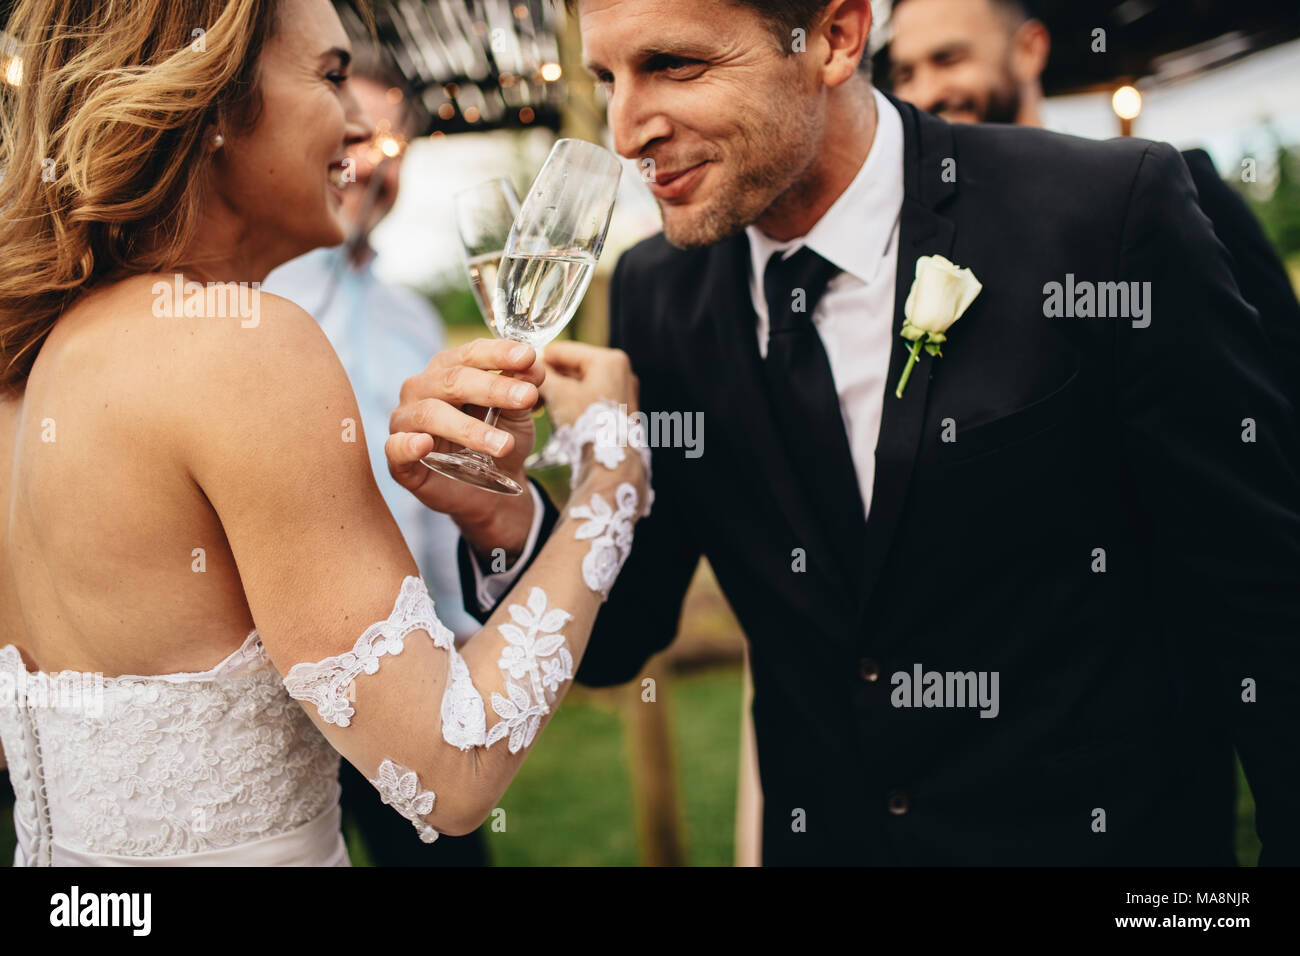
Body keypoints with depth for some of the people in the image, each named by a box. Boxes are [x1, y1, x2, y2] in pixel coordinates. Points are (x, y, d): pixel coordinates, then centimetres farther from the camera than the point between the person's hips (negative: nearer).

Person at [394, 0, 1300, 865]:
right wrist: (503, 517, -22)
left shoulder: (1114, 211, -19)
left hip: (1109, 838, -3)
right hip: (817, 834, 4)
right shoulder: (655, 294, -6)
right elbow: (621, 638, -4)